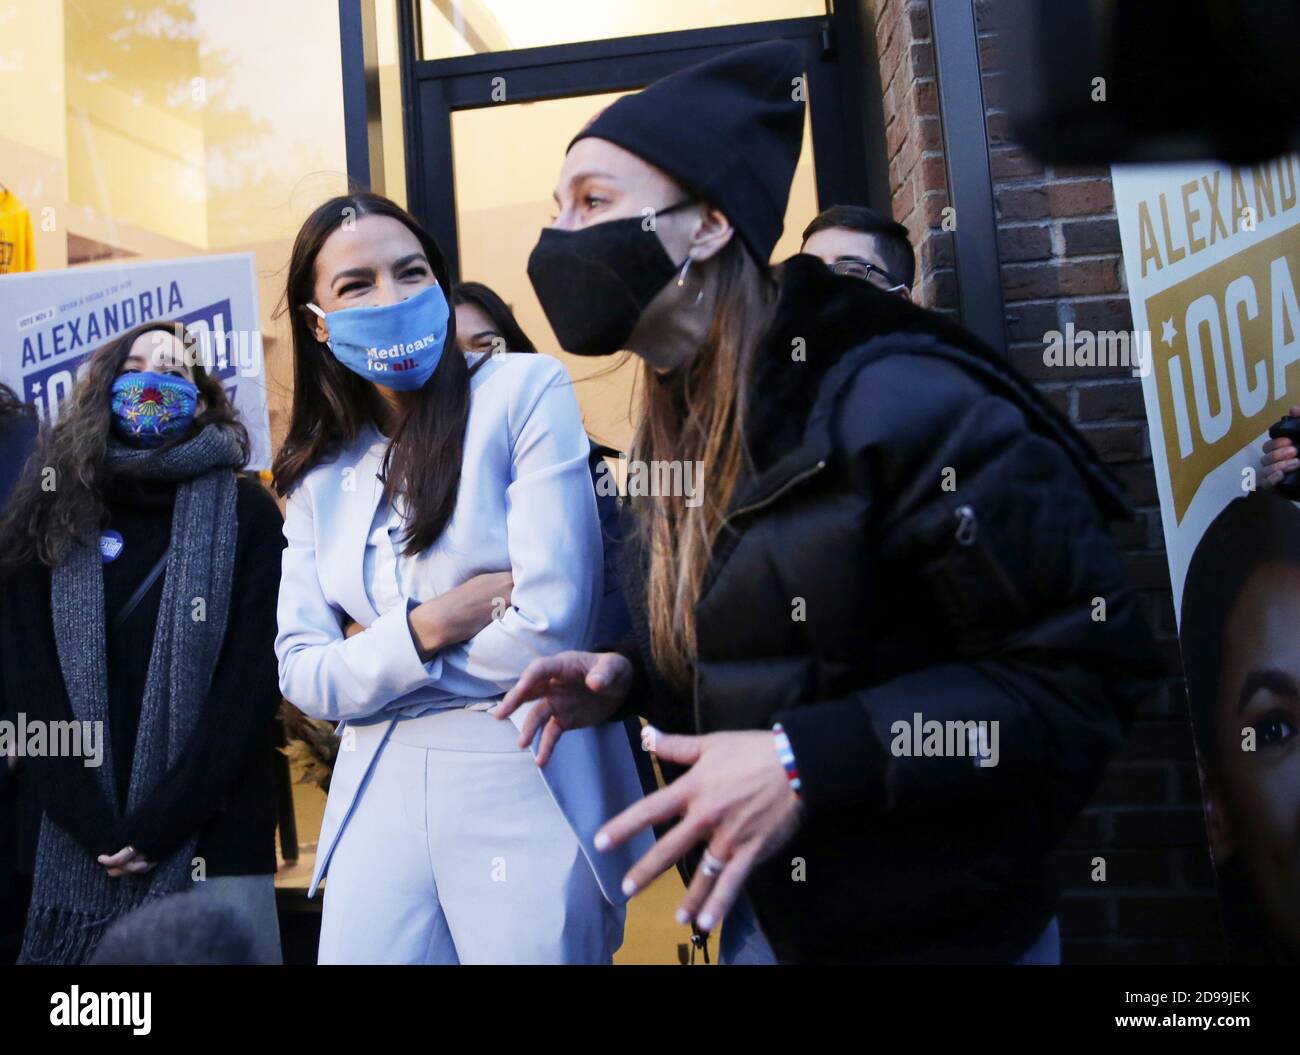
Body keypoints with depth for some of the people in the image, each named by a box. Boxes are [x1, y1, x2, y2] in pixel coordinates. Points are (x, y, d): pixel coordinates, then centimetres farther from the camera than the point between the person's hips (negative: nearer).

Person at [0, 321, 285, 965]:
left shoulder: (244, 512, -1)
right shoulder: (56, 513, 6)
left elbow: (253, 680, -6)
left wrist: (157, 828, -11)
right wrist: (94, 828, -8)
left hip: (214, 841, -2)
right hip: (78, 848, 2)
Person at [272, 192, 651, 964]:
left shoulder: (525, 391, -10)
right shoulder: (321, 476, 7)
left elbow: (552, 627, -18)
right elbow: (304, 678, 3)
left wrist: (376, 647, -4)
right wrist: (427, 626, -14)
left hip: (530, 785, -4)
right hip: (380, 793, 5)